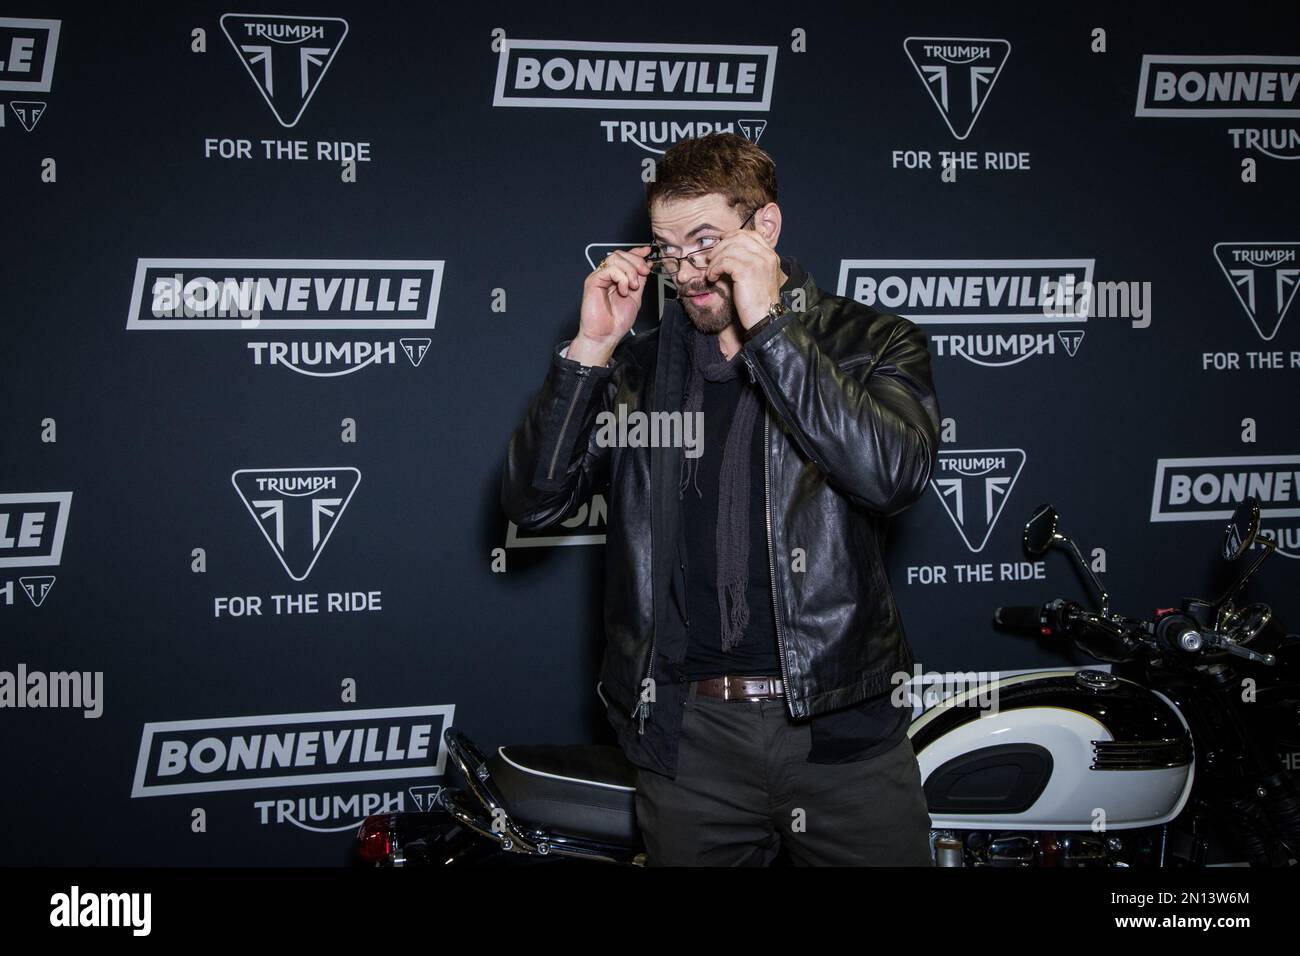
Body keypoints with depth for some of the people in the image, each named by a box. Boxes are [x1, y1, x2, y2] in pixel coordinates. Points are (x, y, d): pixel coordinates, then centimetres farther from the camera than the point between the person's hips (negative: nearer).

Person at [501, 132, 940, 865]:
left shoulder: (871, 344, 2)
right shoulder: (637, 370, 10)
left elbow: (893, 475, -18)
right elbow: (533, 501, 1)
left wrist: (769, 324, -17)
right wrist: (591, 348, -8)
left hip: (843, 727, -2)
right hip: (690, 736, 2)